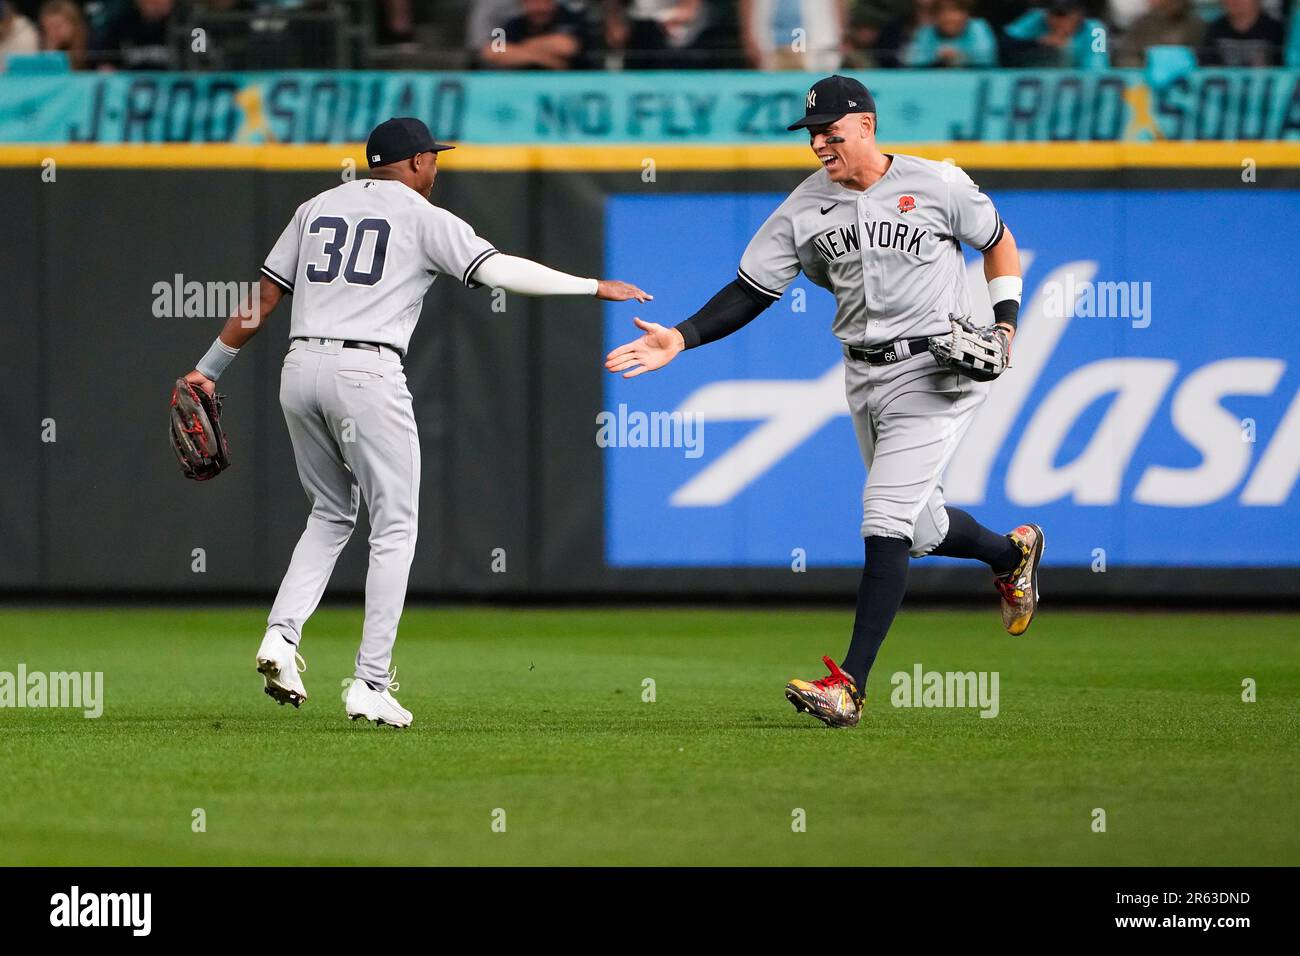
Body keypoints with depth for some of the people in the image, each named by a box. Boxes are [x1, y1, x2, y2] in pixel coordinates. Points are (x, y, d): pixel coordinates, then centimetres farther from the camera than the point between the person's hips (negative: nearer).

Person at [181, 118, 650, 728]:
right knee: (394, 529, 1)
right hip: (366, 374, -6)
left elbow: (263, 296, 16)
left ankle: (281, 634, 1)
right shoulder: (423, 217, 3)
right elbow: (498, 269, -8)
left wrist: (210, 369, 21)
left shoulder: (317, 208, 19)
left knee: (331, 515, 21)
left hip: (300, 369, 6)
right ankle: (371, 684, -5)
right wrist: (594, 287, -4)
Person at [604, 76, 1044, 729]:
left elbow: (997, 241, 7)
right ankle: (1012, 552, 48)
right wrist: (681, 338, -13)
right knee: (917, 528, 14)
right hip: (864, 381, 6)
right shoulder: (804, 208, 1)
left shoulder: (937, 184, -8)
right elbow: (750, 293, 1)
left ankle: (851, 685, -20)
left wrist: (1004, 323, -5)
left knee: (885, 518, -17)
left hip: (936, 371, -6)